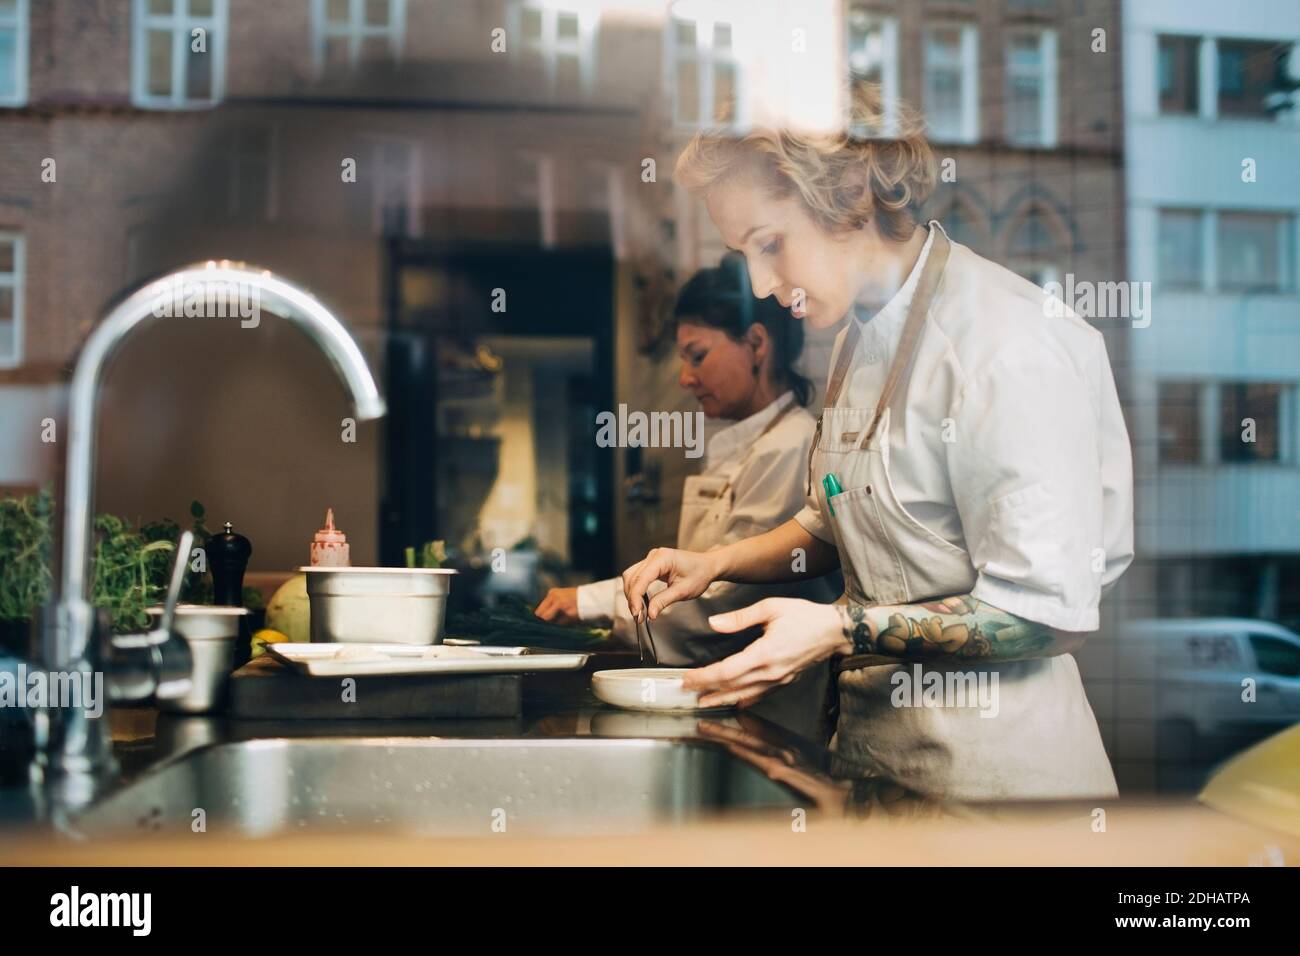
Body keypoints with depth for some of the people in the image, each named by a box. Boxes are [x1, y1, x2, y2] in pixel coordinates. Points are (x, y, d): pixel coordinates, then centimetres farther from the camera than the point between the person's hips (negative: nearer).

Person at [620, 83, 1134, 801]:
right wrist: (716, 563, 5)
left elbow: (1050, 612, -21)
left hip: (987, 767, -8)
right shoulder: (865, 333, 8)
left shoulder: (1012, 345, -21)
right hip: (869, 742, 8)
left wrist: (843, 630, -24)